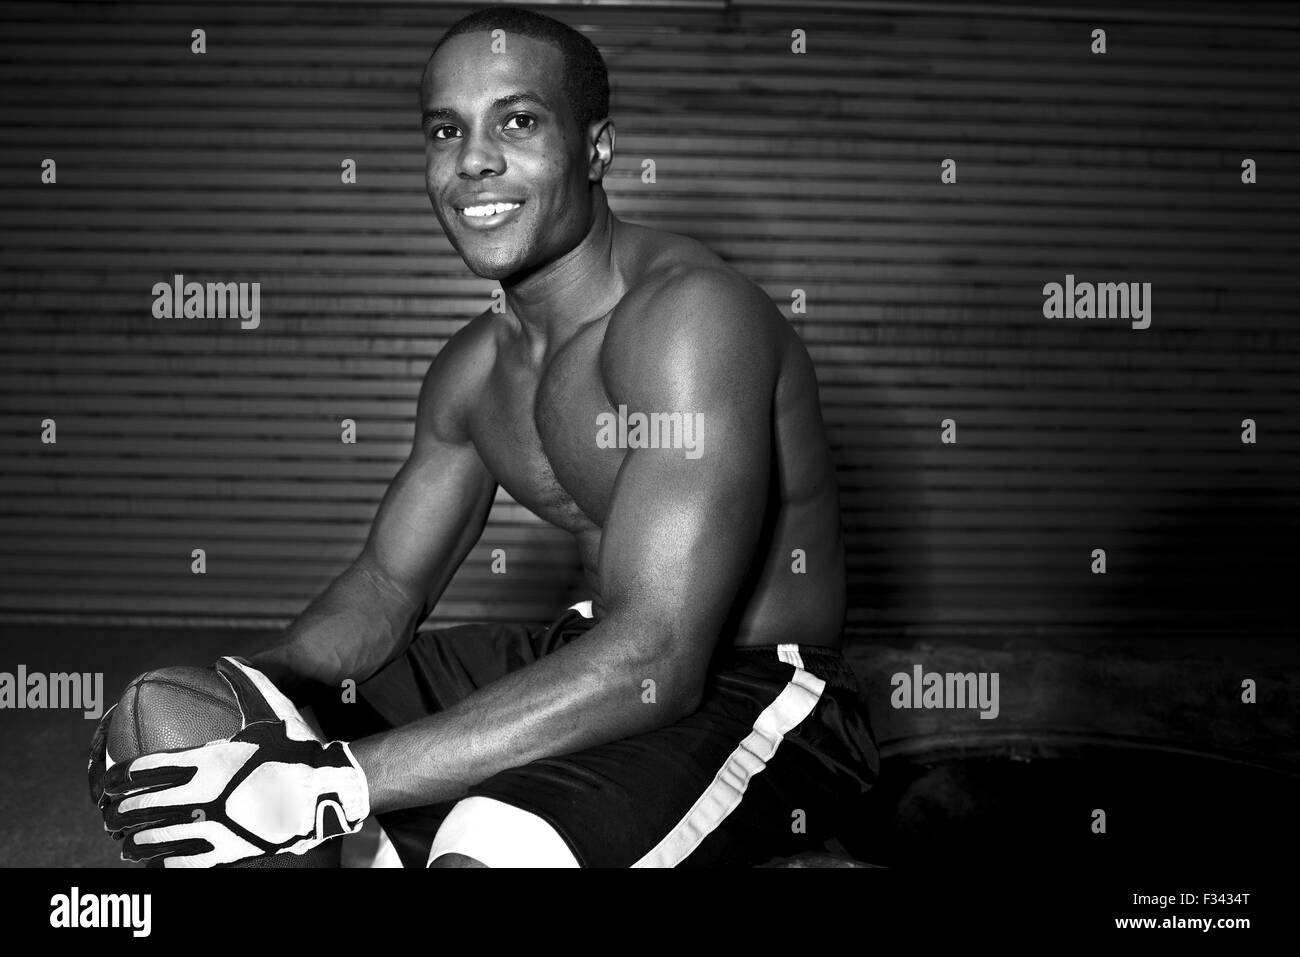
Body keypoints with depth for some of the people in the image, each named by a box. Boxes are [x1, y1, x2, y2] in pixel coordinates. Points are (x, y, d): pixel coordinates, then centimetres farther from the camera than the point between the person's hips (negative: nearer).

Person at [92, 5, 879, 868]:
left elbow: (656, 659, -31)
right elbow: (386, 585, 12)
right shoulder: (475, 368, 4)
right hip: (596, 662, 7)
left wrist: (338, 781, -32)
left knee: (489, 846, -38)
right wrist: (254, 684, -10)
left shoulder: (689, 313, -23)